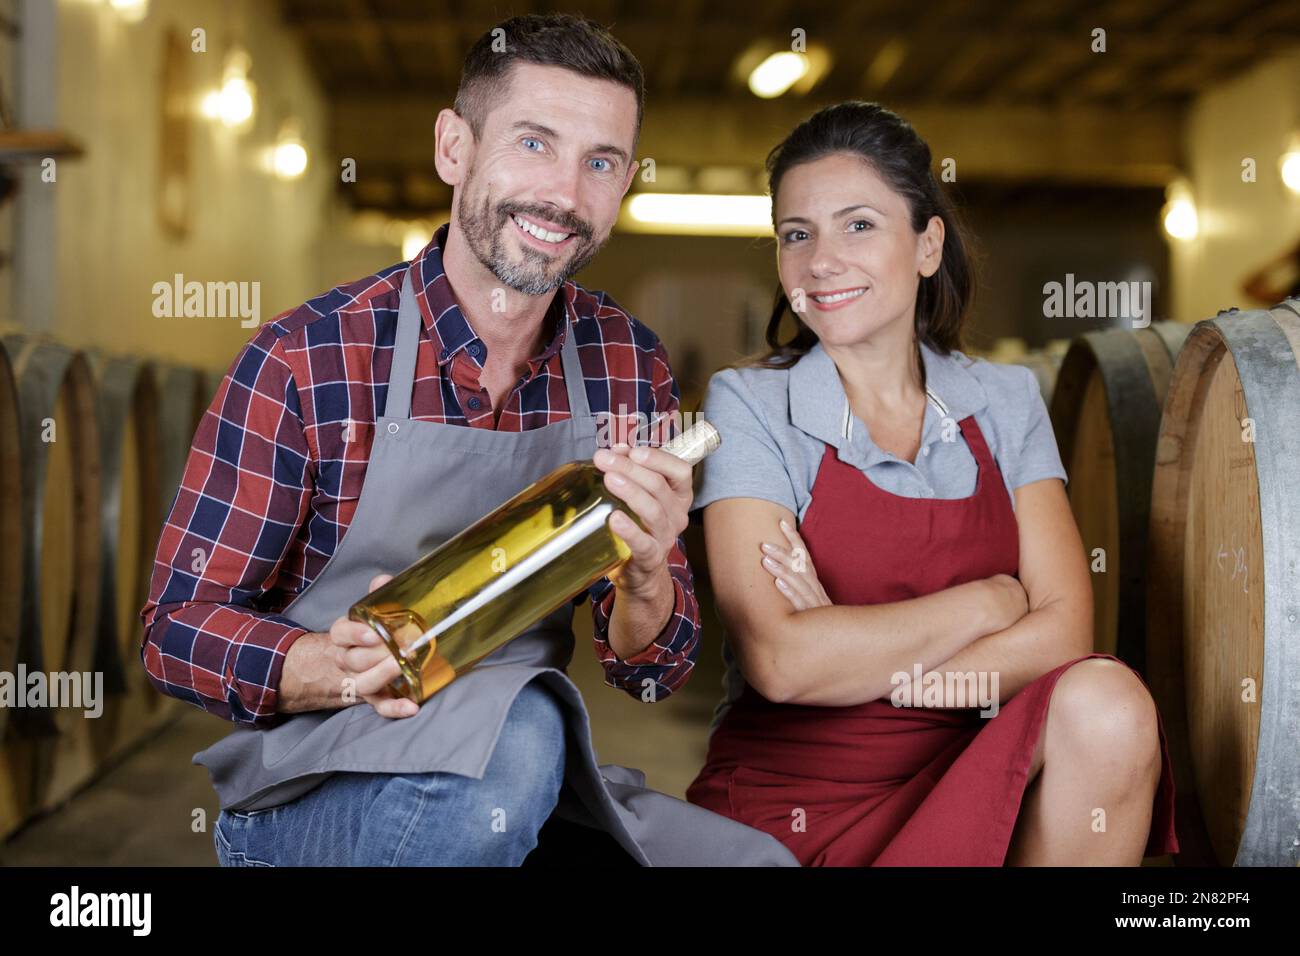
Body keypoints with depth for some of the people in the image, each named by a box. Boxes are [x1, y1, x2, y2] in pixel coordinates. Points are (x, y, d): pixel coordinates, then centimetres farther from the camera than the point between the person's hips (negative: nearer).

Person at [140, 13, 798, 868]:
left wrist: (644, 579, -21)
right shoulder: (307, 361, -12)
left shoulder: (628, 366, 1)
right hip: (305, 791, -3)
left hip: (521, 789, 3)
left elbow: (655, 671, 3)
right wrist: (340, 671, -28)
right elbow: (179, 625, -8)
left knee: (758, 856, -21)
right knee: (515, 731, -34)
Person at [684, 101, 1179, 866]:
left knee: (1105, 704, -25)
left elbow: (1064, 629, -5)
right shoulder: (749, 404, -3)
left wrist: (858, 651, -13)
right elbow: (780, 661, -15)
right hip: (797, 804, -4)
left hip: (973, 787, 5)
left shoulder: (1005, 401, 8)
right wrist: (988, 602, -6)